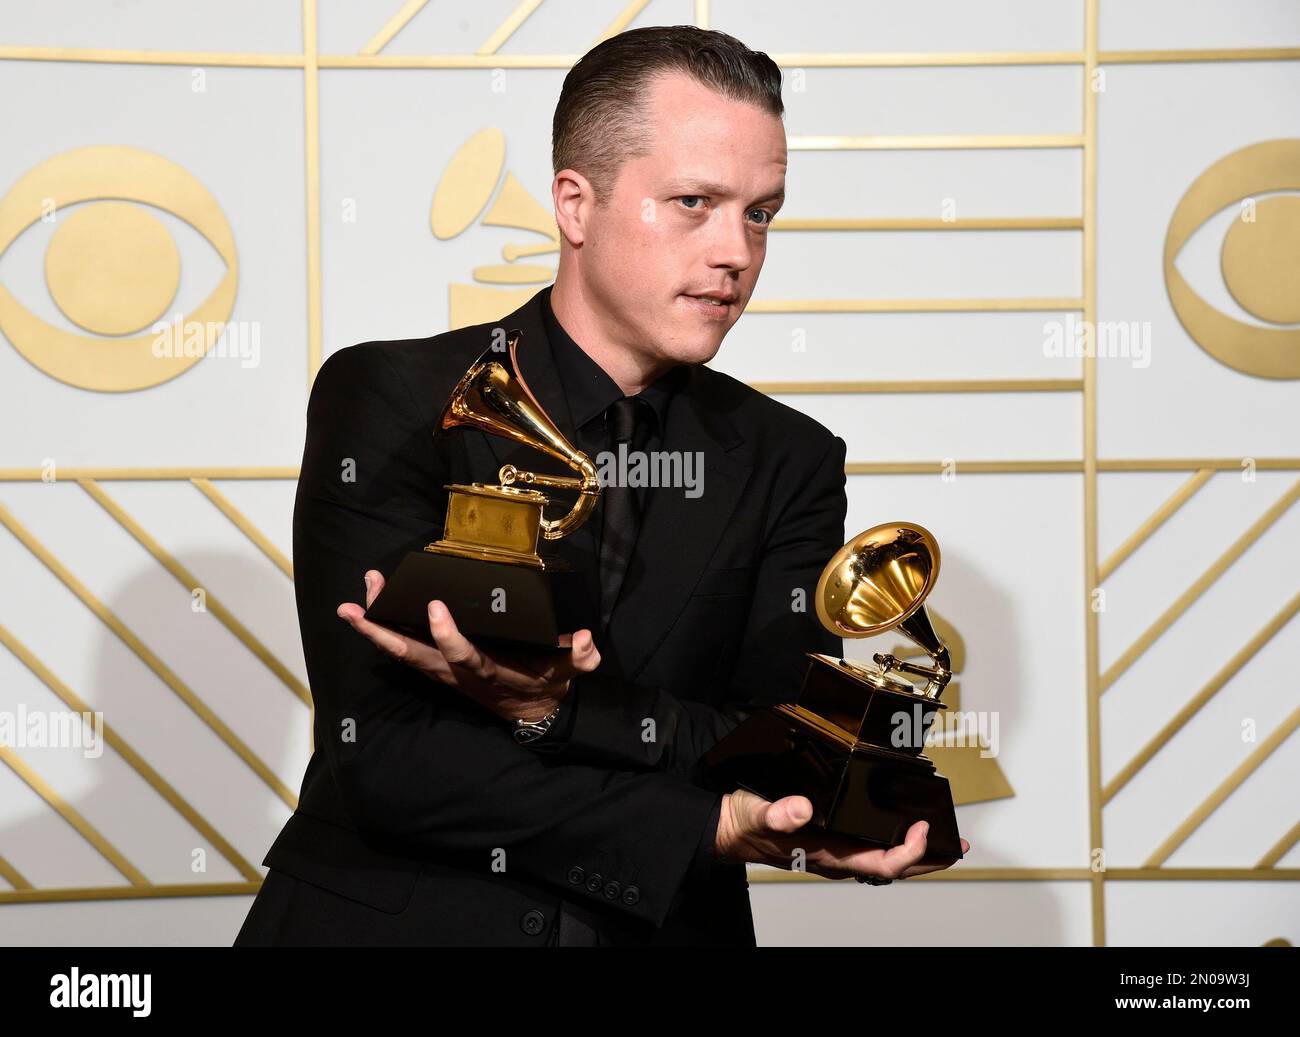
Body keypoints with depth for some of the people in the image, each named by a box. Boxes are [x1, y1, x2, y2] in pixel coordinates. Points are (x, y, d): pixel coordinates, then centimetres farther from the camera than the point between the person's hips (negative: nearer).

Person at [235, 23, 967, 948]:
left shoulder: (790, 464, 5)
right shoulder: (393, 402, -4)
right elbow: (380, 756, -12)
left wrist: (552, 711, -19)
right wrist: (712, 829, -17)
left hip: (665, 933, 3)